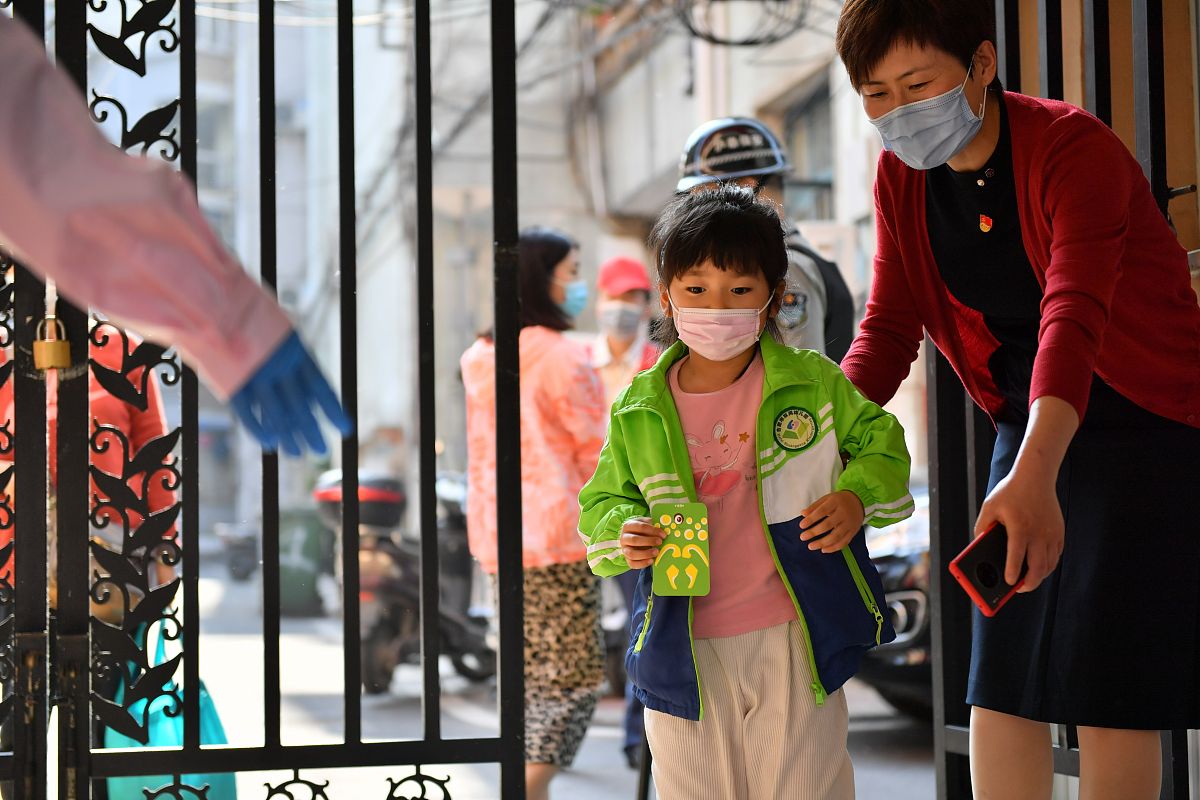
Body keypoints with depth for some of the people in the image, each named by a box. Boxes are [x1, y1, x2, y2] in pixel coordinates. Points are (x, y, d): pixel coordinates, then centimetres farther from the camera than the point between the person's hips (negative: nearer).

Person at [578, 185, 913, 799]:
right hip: (686, 650, 1)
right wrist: (623, 534, -11)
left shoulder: (813, 383, -1)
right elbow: (602, 501, 10)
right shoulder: (638, 410, 2)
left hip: (793, 638, -1)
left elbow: (882, 444, 10)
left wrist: (857, 498, -9)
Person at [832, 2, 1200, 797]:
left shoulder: (1072, 147, -23)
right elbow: (888, 329, -3)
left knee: (1113, 682, -7)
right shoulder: (901, 177, -3)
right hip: (1027, 427, 6)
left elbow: (1073, 318, -37)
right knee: (1000, 676, 4)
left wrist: (1036, 476, -51)